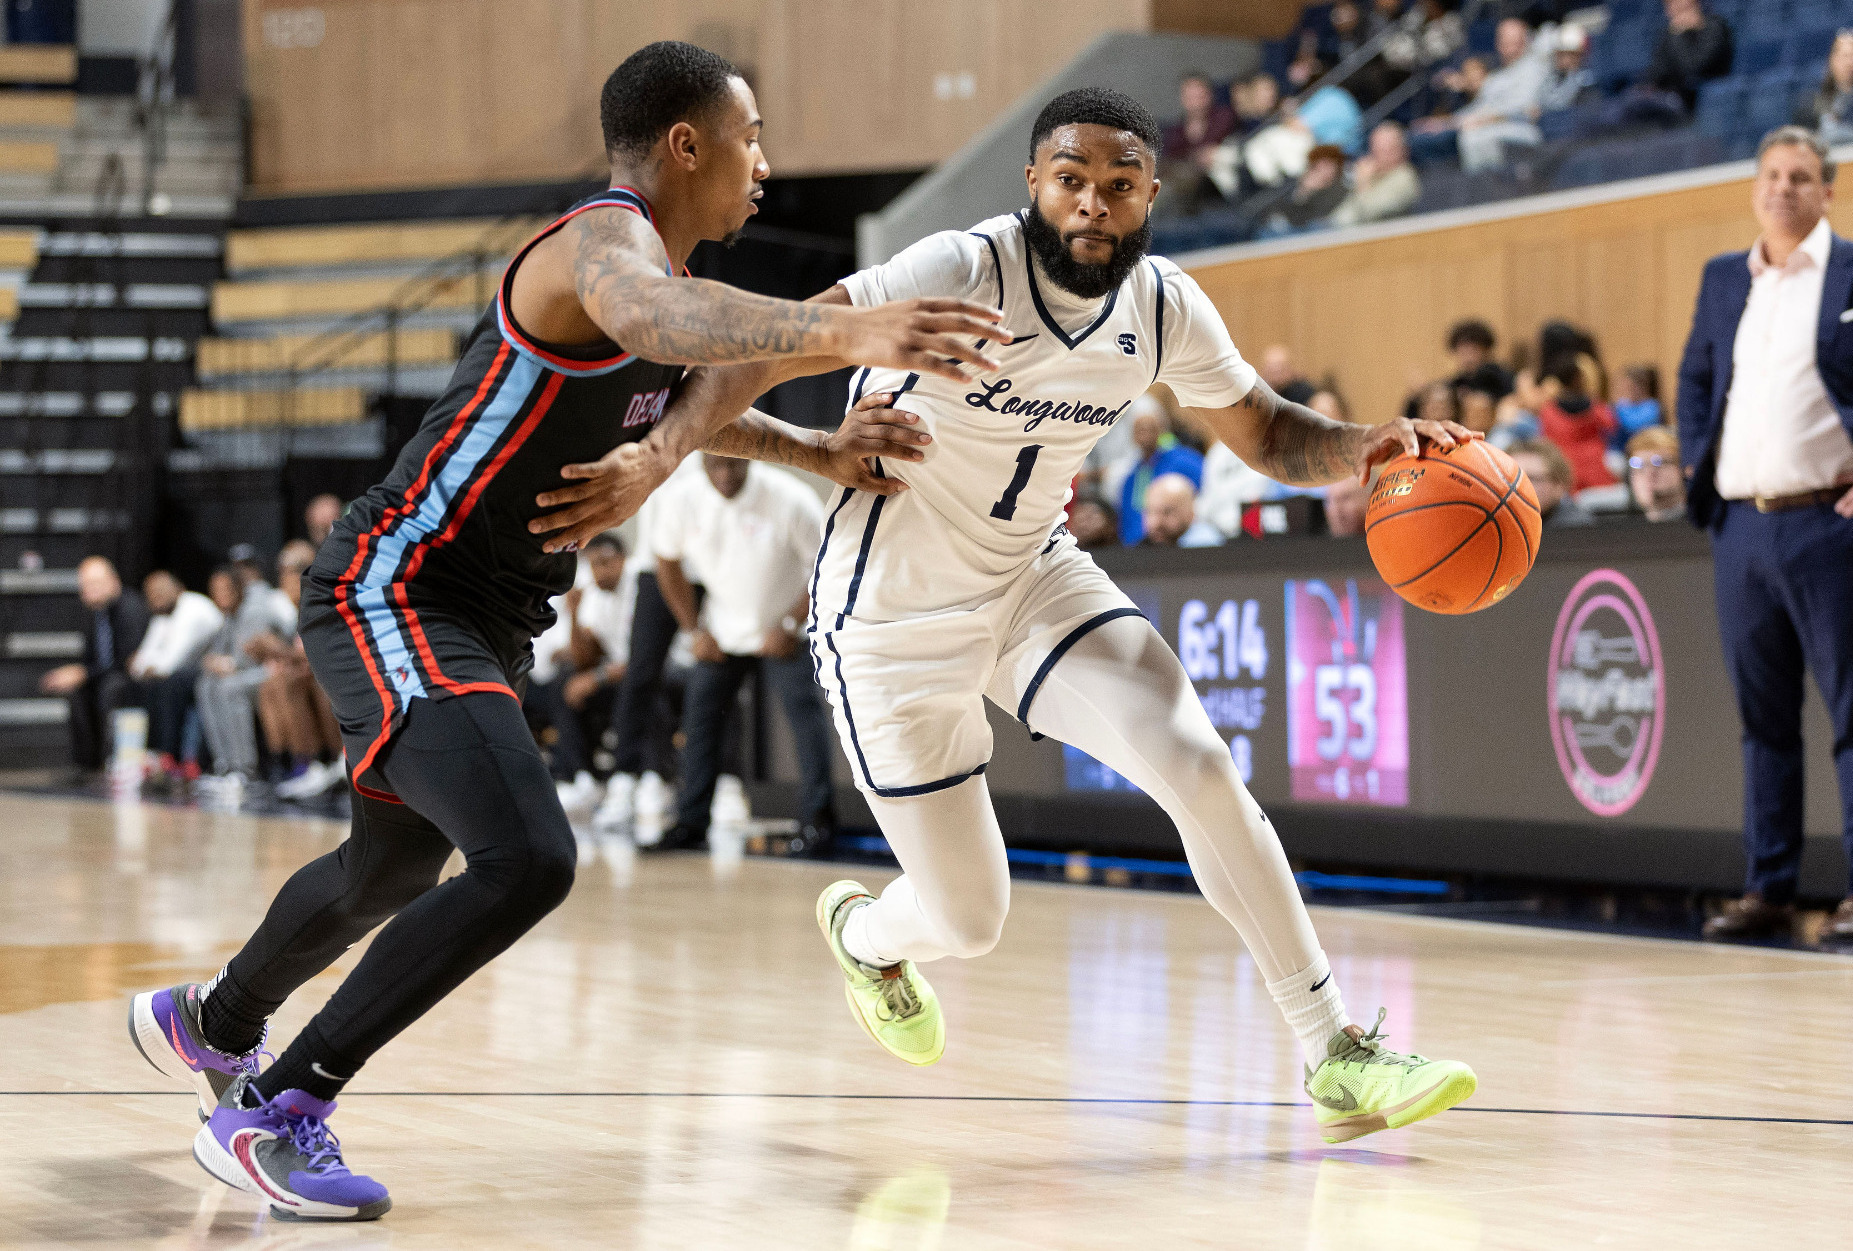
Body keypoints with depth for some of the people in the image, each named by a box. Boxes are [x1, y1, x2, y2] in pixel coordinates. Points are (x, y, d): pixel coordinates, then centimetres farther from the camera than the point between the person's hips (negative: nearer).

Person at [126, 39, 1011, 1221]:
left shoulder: (652, 260, 10)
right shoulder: (604, 242, -22)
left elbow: (687, 391, 31)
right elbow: (655, 315, -49)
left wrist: (816, 450, 14)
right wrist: (842, 331, -66)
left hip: (478, 625, 11)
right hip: (392, 600, -11)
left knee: (395, 865, 29)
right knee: (527, 859, -28)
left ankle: (211, 1022, 57)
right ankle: (273, 1113, -17)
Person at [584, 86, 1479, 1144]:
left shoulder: (1166, 309, -7)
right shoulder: (965, 273, -25)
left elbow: (1268, 434, 7)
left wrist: (1363, 446, -15)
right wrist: (655, 462, -37)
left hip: (1035, 579, 5)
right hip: (896, 619, -5)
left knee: (1201, 767, -18)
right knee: (967, 920, 1)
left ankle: (1339, 1058, -11)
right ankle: (864, 933, 41)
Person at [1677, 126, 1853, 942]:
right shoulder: (1722, 279, 15)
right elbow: (1694, 378, 25)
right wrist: (1696, 463, 12)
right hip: (1740, 526, 5)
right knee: (1762, 715, 9)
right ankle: (1767, 888, 14)